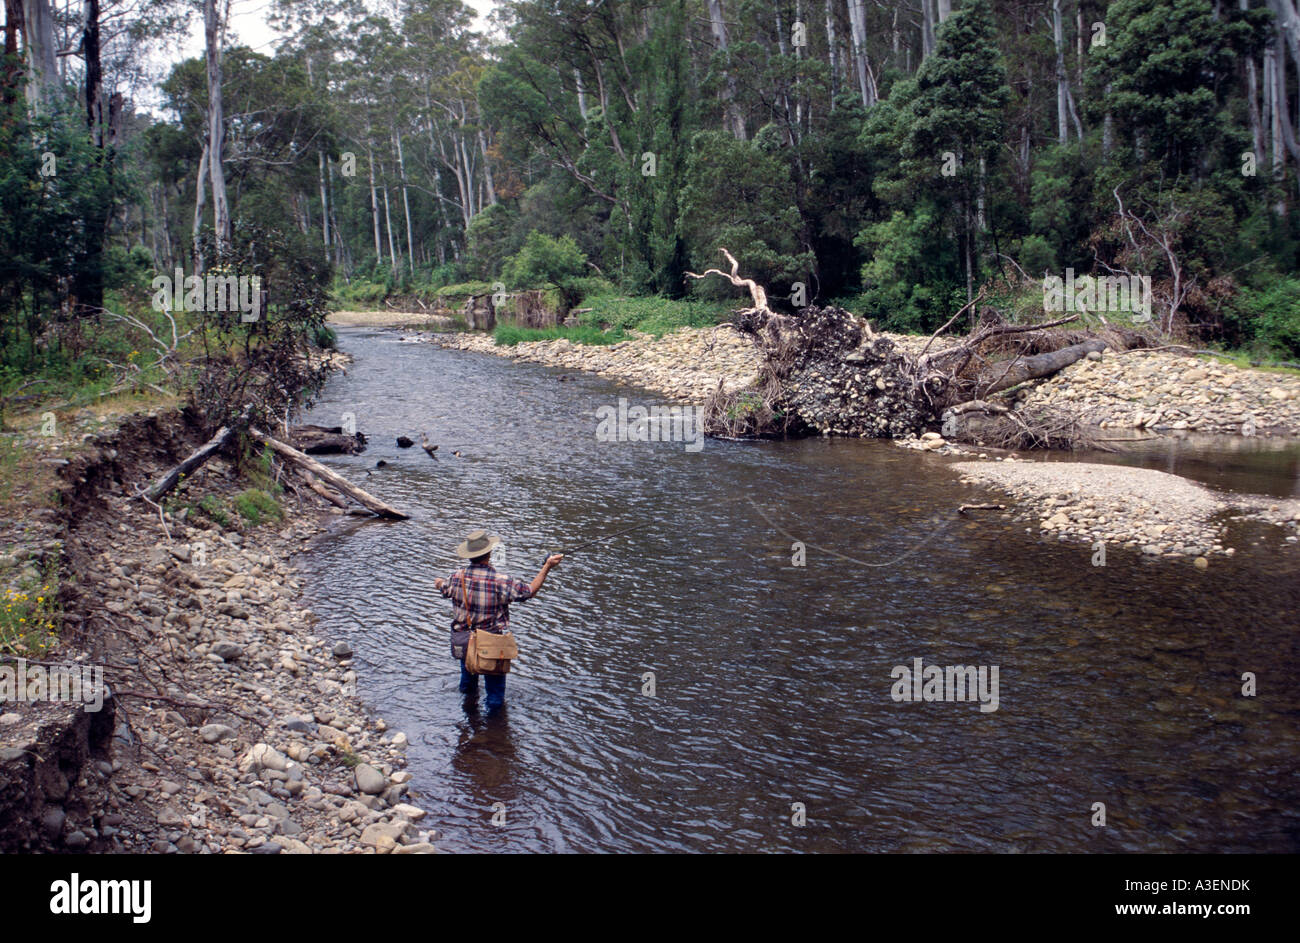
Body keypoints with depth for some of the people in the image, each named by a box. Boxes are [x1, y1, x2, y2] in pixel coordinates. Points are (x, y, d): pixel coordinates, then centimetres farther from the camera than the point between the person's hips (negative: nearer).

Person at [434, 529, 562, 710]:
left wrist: (439, 582, 38)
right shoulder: (501, 582, -23)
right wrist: (547, 567, -7)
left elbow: (442, 587, 13)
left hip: (462, 641, 4)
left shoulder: (457, 577, -10)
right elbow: (530, 591, -12)